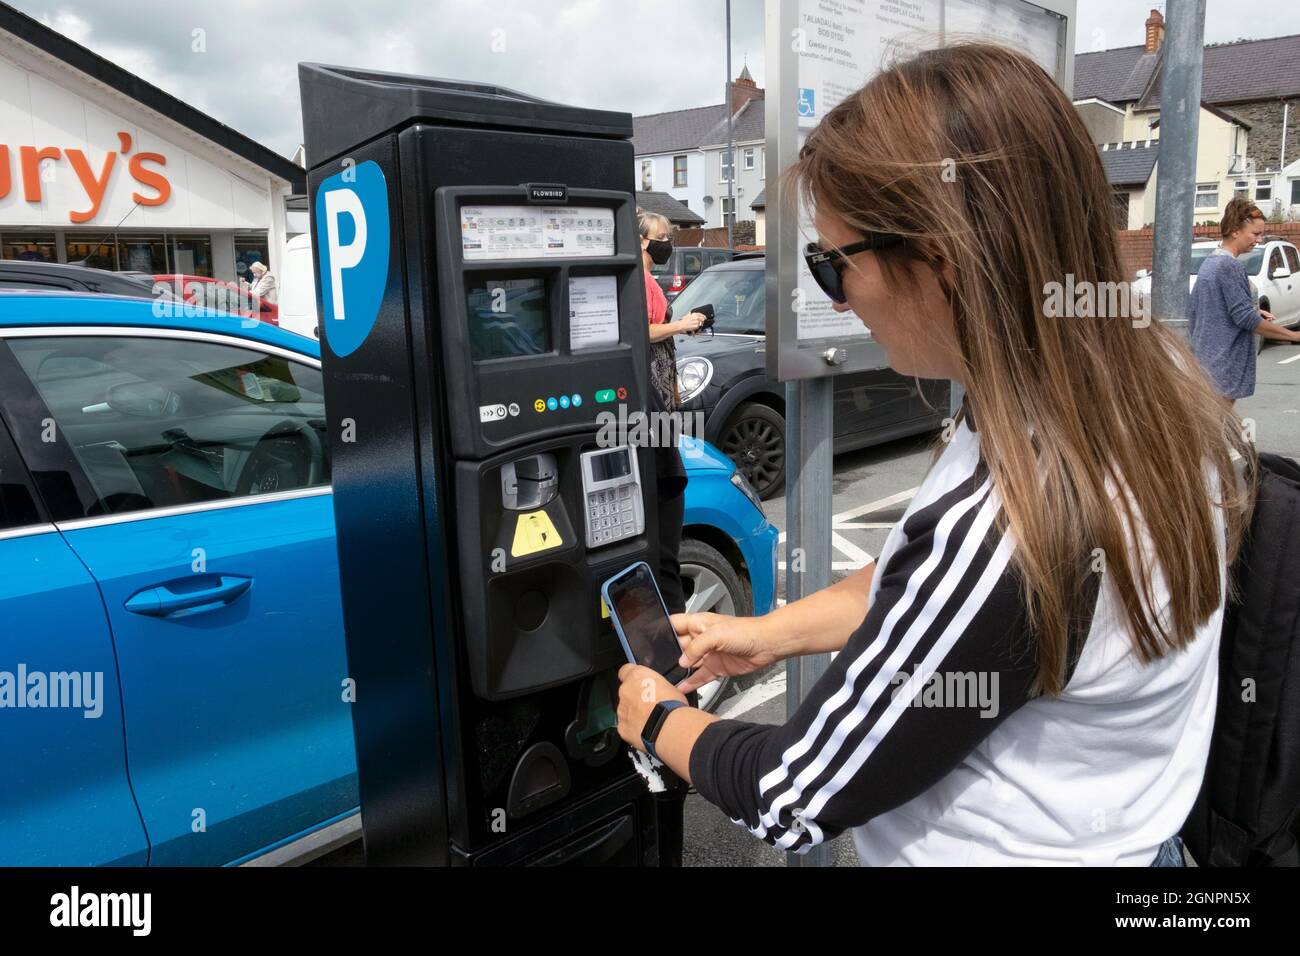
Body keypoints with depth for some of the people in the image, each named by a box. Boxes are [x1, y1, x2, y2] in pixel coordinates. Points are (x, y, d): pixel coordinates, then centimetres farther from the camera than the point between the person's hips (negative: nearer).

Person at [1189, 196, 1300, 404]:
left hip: (1205, 355, 9)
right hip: (1224, 361, -9)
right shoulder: (1230, 266, -15)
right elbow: (1244, 318, -18)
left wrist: (1254, 312, 9)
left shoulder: (1210, 261, 12)